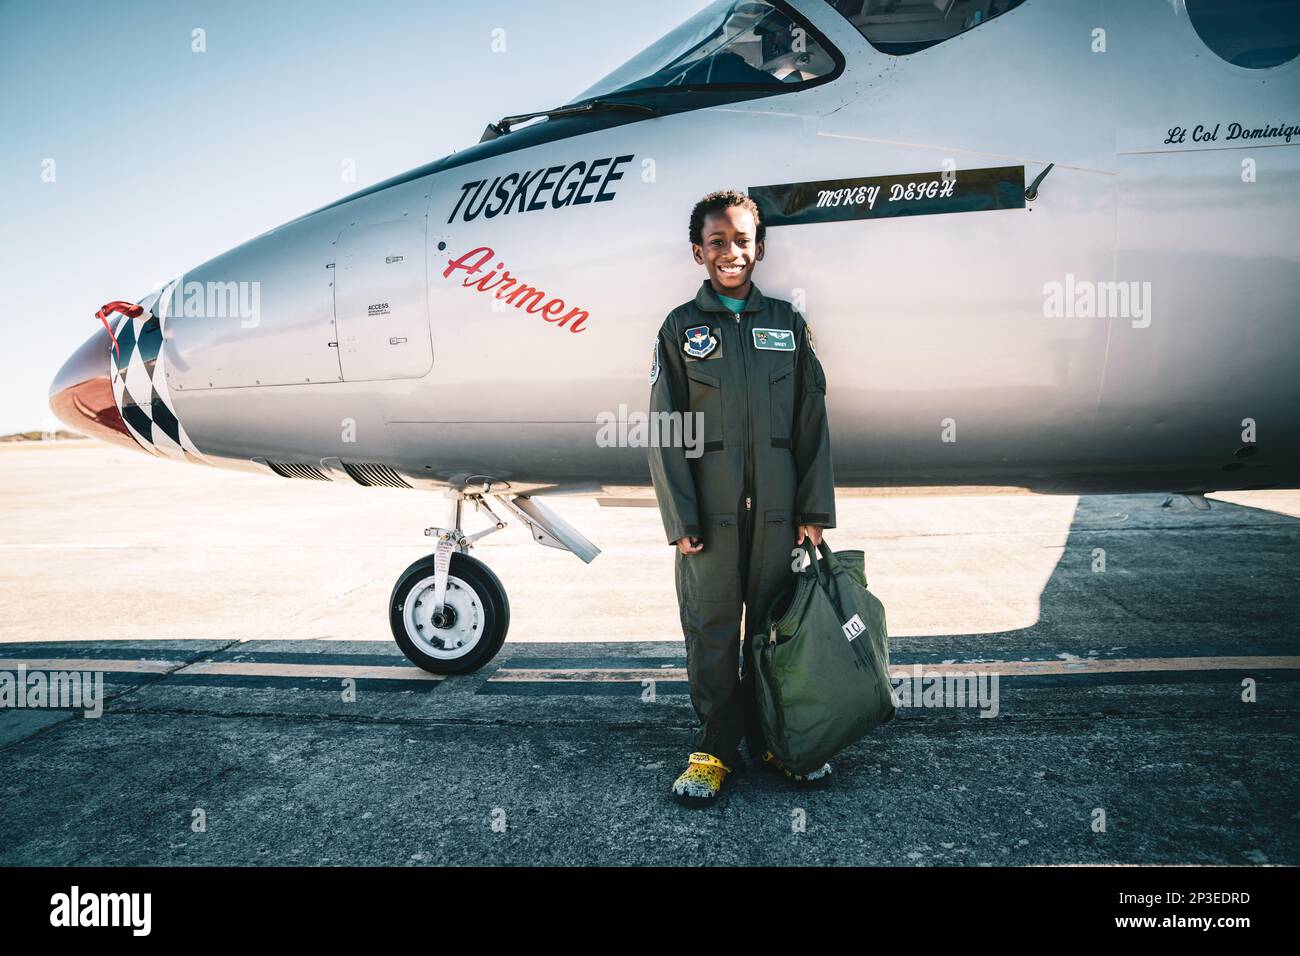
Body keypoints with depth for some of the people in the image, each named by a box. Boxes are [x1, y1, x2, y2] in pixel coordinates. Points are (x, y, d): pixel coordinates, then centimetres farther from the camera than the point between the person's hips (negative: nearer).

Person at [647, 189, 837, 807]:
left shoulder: (787, 324, 10)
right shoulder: (681, 327, 5)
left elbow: (811, 421, 8)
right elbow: (666, 431, 1)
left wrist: (815, 508, 2)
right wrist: (680, 517, -7)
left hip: (776, 507, 2)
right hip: (710, 510, -1)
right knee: (711, 628, 5)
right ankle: (714, 748, 19)